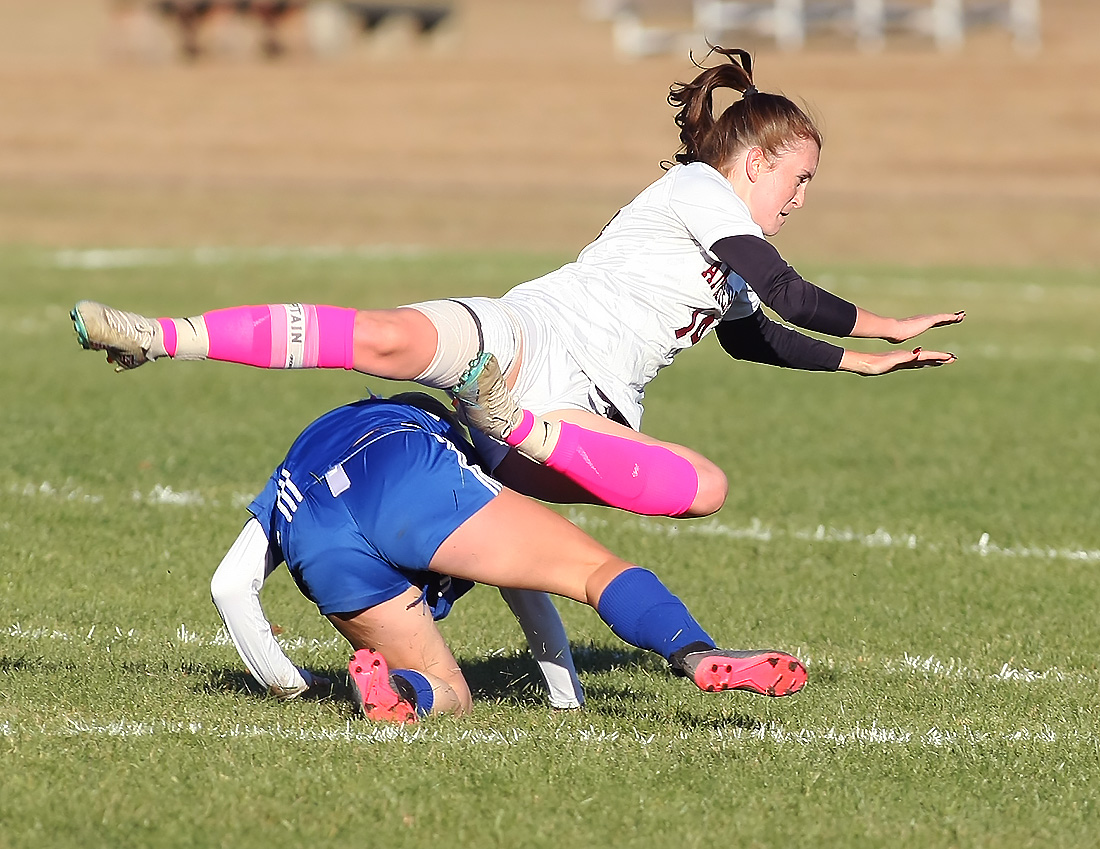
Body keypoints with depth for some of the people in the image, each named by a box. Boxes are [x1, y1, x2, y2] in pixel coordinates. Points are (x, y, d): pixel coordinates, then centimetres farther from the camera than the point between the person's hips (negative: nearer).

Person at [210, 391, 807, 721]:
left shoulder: (286, 480, 47)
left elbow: (231, 586, 29)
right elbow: (528, 580, 40)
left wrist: (281, 681, 39)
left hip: (317, 549, 2)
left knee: (450, 697, 12)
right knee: (598, 569, 1)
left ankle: (392, 686, -22)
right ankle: (696, 654, -27)